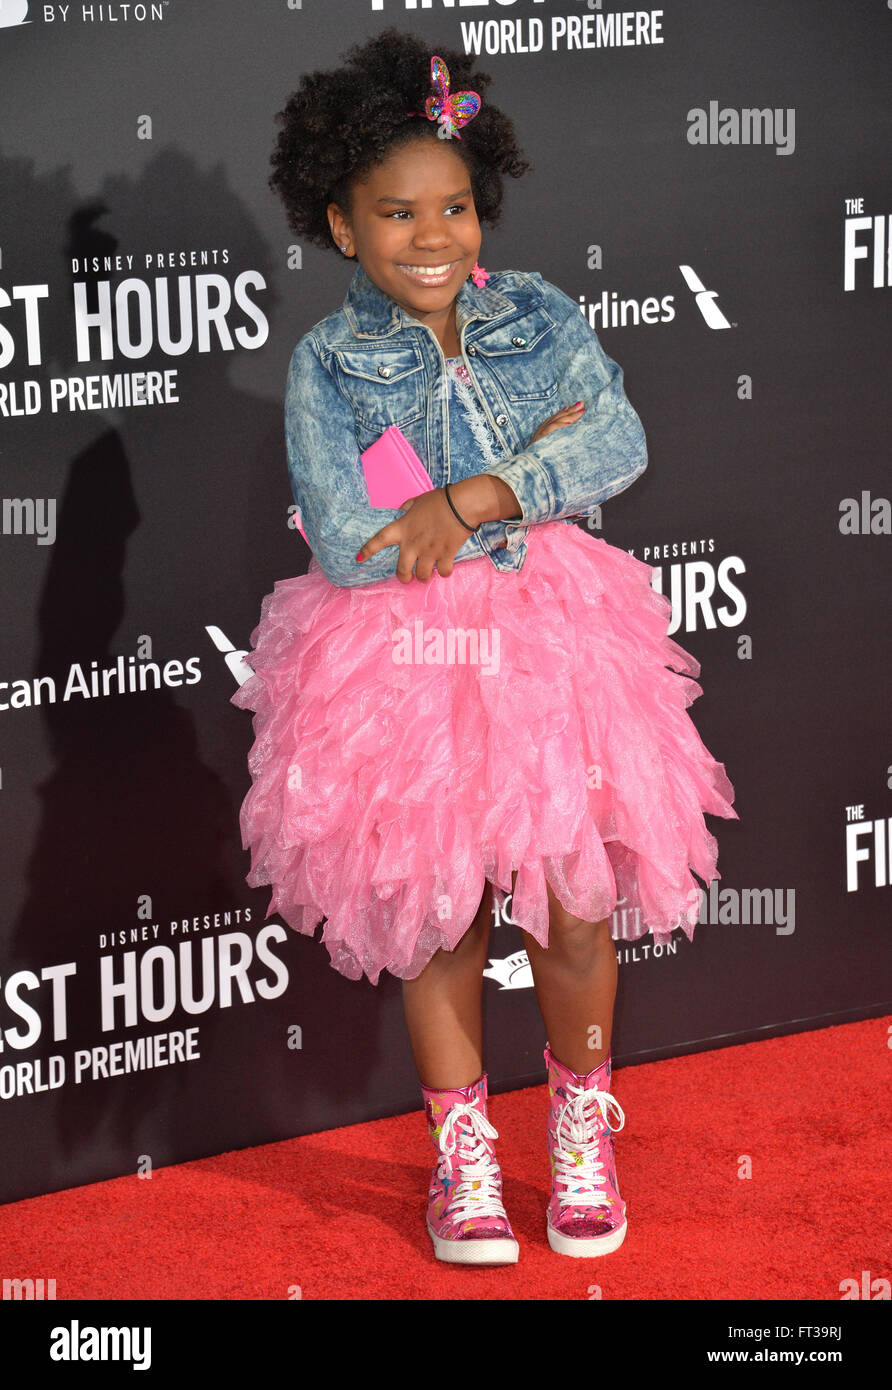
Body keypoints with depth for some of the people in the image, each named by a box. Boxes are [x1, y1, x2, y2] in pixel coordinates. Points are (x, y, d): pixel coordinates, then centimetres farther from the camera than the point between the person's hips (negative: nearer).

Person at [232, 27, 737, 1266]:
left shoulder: (539, 318, 2)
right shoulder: (327, 366, -6)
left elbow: (621, 445, -12)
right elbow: (346, 544, -17)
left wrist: (471, 497, -21)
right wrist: (532, 473, -13)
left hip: (549, 648, 1)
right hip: (405, 671, -1)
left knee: (573, 916, 2)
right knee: (438, 925, 6)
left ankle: (583, 1129, 27)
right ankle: (463, 1146, 26)